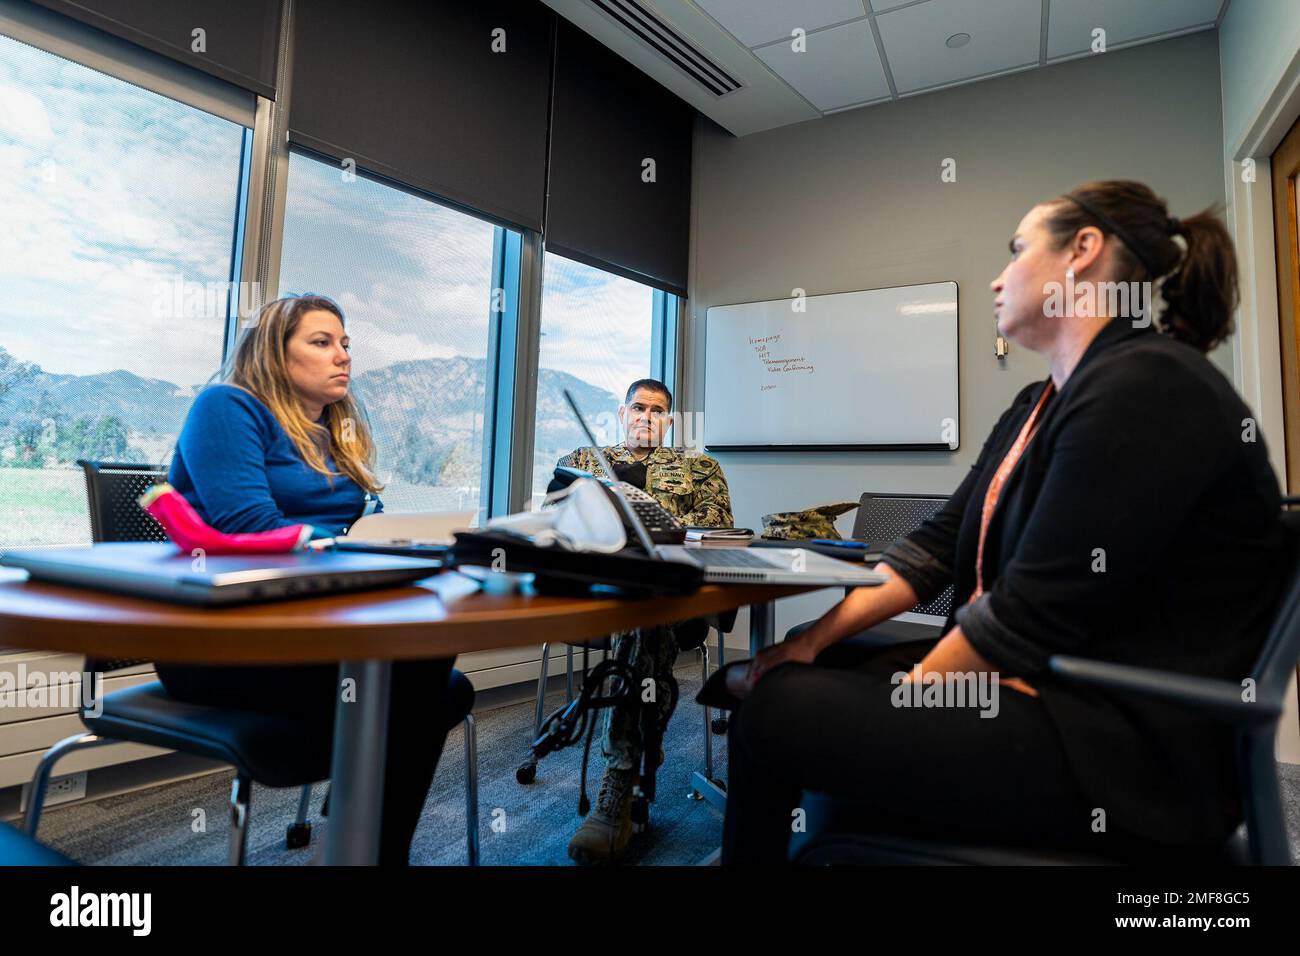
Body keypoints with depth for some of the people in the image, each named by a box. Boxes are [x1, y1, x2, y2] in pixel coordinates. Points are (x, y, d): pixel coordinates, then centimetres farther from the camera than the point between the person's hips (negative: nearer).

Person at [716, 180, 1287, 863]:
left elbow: (1032, 615, -21)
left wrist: (903, 697, -10)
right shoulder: (1037, 406, 14)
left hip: (1131, 752, -9)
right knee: (802, 677, 4)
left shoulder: (1147, 387, -17)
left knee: (778, 714, -16)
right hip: (1041, 683, 9)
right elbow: (939, 543, 7)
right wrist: (817, 636, -2)